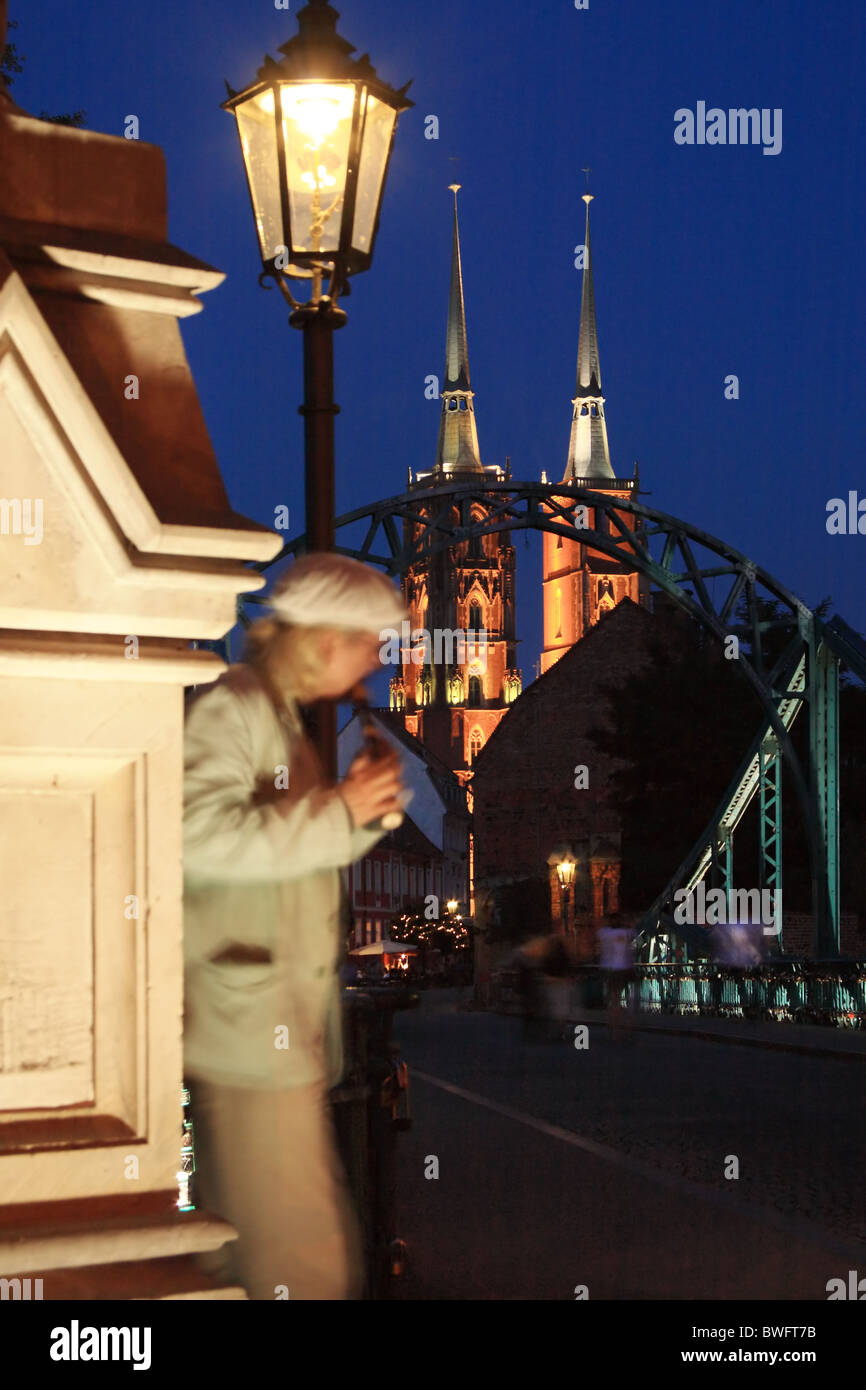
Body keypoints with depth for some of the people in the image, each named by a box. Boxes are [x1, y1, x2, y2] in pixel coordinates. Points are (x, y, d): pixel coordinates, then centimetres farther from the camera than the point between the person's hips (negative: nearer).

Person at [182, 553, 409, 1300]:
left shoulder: (284, 713, 19)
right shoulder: (228, 707, -12)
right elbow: (201, 835, -25)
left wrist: (363, 803, 7)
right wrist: (338, 812, -20)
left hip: (292, 1026, 10)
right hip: (250, 1027, -10)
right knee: (304, 1260, -6)